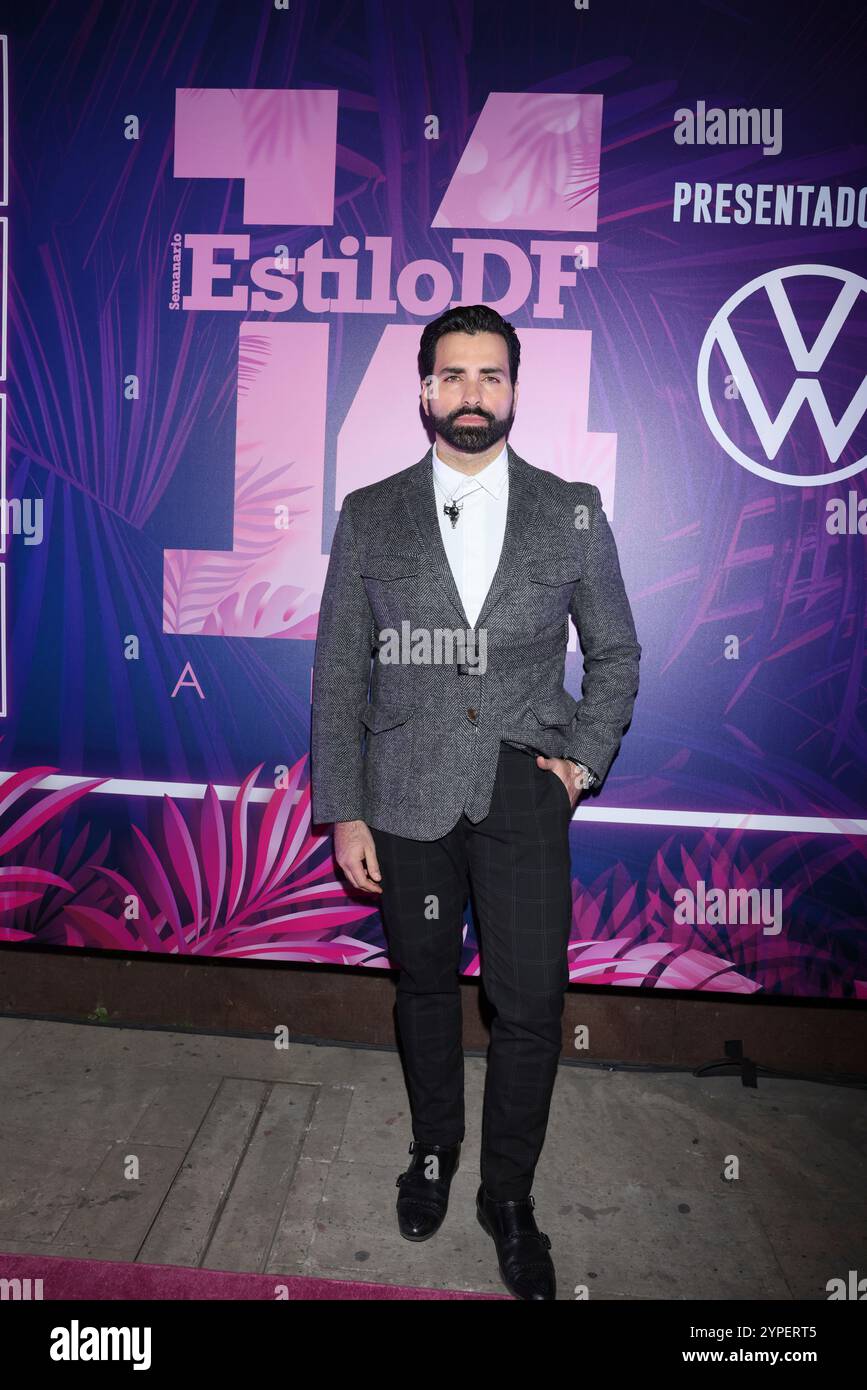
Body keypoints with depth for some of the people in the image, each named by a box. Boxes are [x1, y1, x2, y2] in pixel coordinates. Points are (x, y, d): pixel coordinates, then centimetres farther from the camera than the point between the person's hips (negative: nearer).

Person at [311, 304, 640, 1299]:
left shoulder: (573, 511, 3)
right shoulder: (369, 516, 2)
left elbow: (615, 651, 11)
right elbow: (338, 673, 2)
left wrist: (584, 754, -3)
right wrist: (344, 813, -2)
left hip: (524, 795, 0)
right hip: (409, 797, 1)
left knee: (530, 1007, 3)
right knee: (424, 985, 17)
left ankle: (508, 1196, 29)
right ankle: (433, 1148, 43)